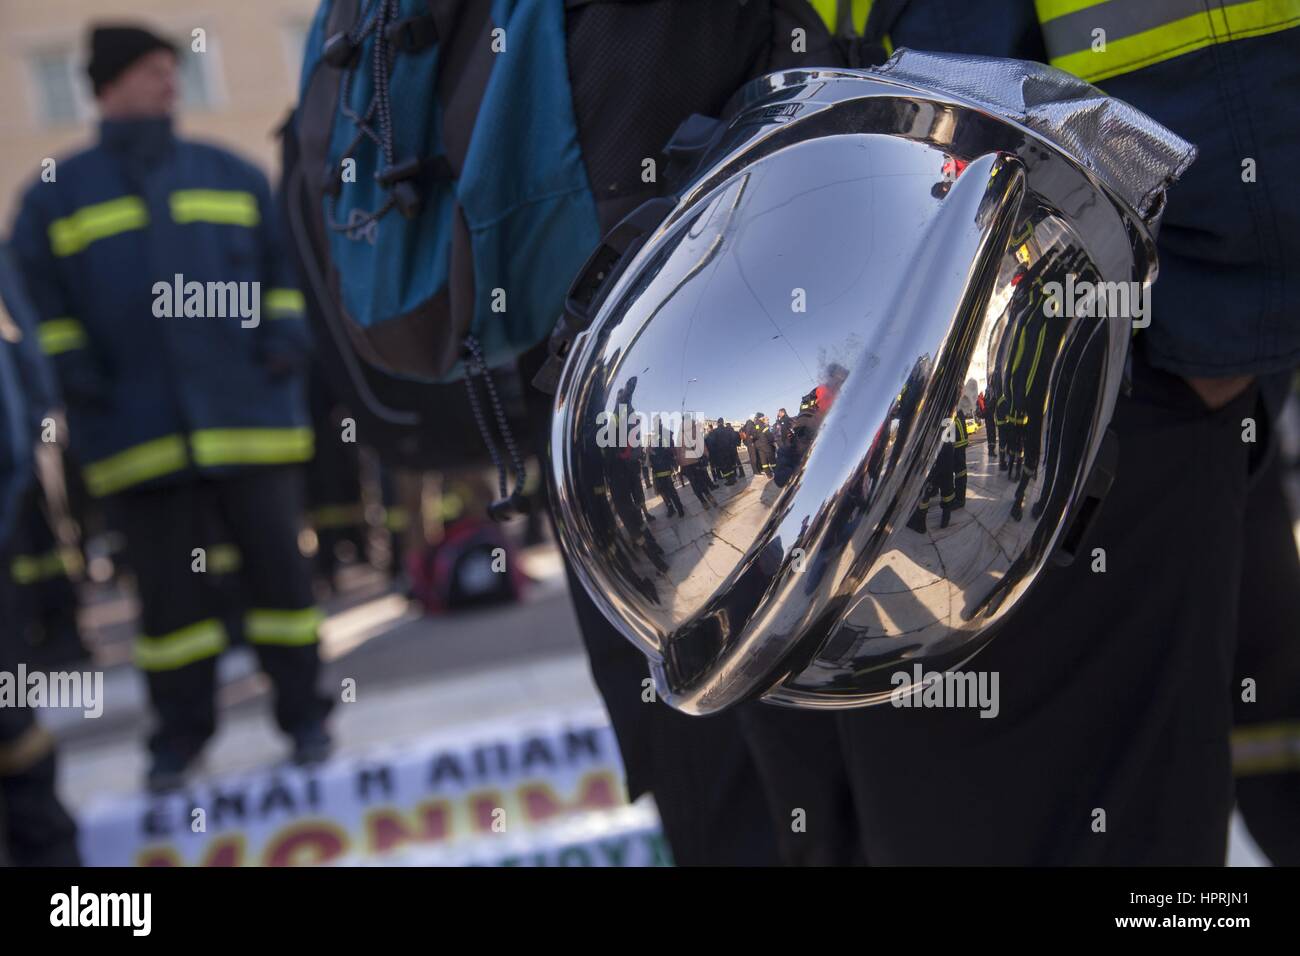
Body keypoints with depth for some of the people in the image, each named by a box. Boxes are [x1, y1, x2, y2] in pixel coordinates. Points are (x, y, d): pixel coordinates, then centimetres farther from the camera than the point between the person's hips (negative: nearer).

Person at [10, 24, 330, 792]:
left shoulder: (232, 176, 15)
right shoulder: (58, 196, 10)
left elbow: (288, 259, 15)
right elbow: (36, 294, 7)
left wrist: (287, 333, 0)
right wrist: (67, 366, -6)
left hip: (252, 415, 1)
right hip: (139, 432, -1)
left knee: (276, 563, 2)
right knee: (168, 583, 3)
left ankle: (302, 713, 12)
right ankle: (182, 729, 13)